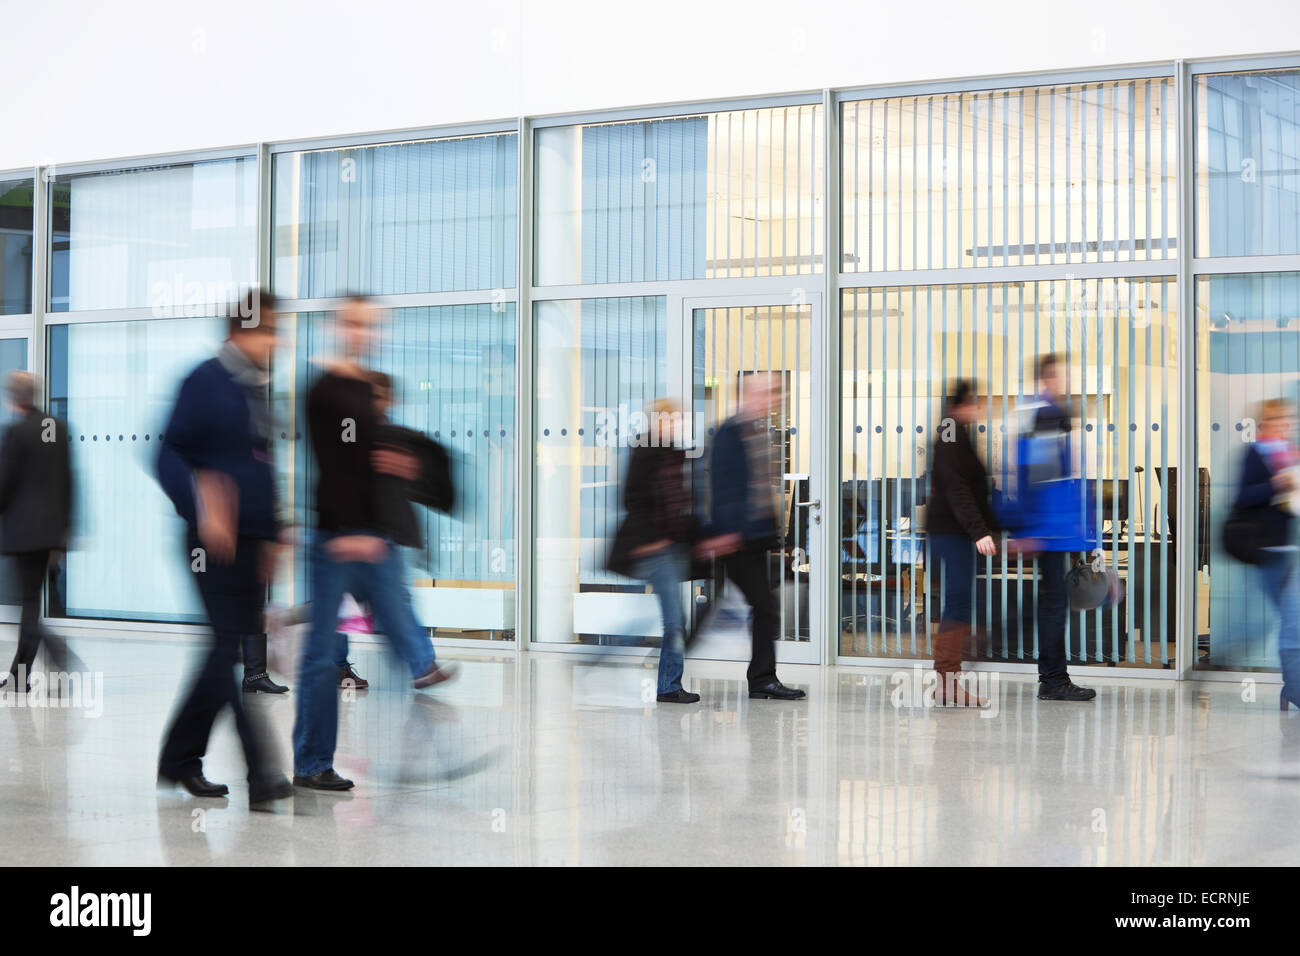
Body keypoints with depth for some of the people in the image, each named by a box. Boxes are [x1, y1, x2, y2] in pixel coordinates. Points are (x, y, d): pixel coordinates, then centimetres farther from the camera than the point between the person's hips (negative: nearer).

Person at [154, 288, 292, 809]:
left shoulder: (262, 389, 14)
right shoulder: (206, 382, -7)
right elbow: (169, 454, -12)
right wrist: (202, 501, -26)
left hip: (252, 541, 8)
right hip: (215, 540, -8)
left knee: (228, 649, 11)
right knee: (231, 647, -9)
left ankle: (180, 757, 23)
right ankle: (260, 772, -11)